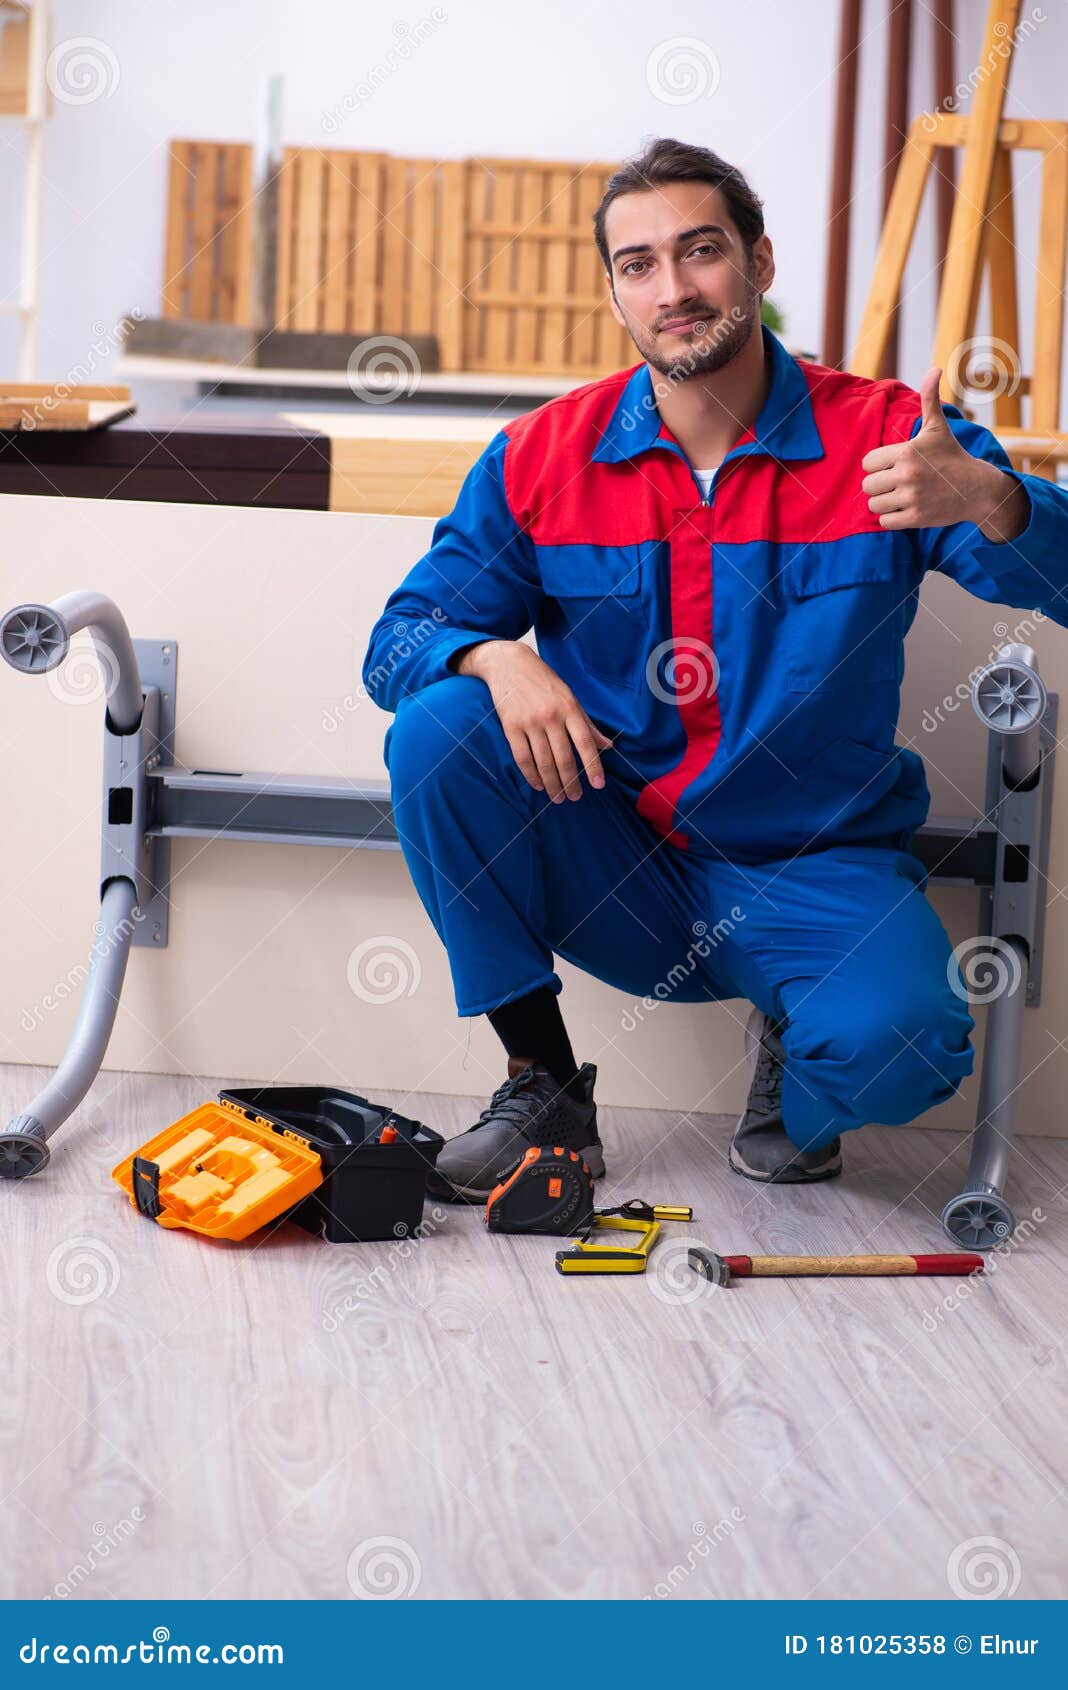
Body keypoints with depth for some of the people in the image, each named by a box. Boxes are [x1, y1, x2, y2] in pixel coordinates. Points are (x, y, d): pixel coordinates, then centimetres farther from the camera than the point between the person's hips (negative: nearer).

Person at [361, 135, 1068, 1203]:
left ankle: (792, 1053, 9)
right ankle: (545, 1090, -7)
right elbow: (400, 640, 0)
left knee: (895, 1044, -33)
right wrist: (493, 660, -25)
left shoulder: (886, 438, -8)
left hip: (815, 872, -2)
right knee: (437, 732, -22)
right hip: (616, 877, 3)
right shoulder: (541, 457, -1)